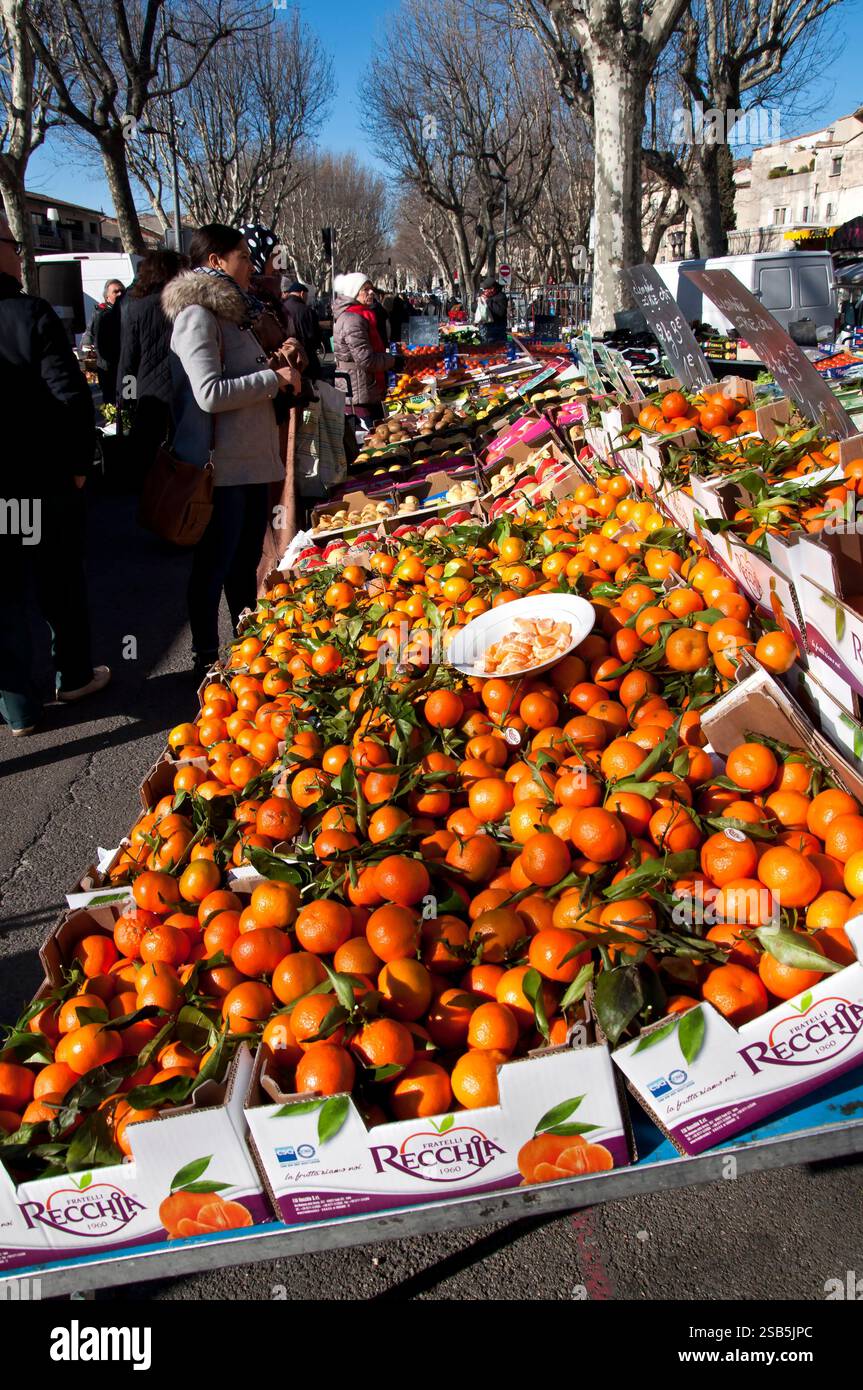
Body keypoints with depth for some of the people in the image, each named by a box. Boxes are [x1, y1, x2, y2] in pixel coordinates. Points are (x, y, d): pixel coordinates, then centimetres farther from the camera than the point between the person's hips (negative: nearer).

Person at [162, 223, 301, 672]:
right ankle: (206, 659, 13)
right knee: (215, 565, 1)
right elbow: (210, 393, -24)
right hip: (221, 466, -9)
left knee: (246, 560, 18)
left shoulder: (232, 312, 16)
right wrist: (274, 378, -15)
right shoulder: (198, 316, -14)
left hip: (251, 460, 10)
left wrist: (279, 372, 11)